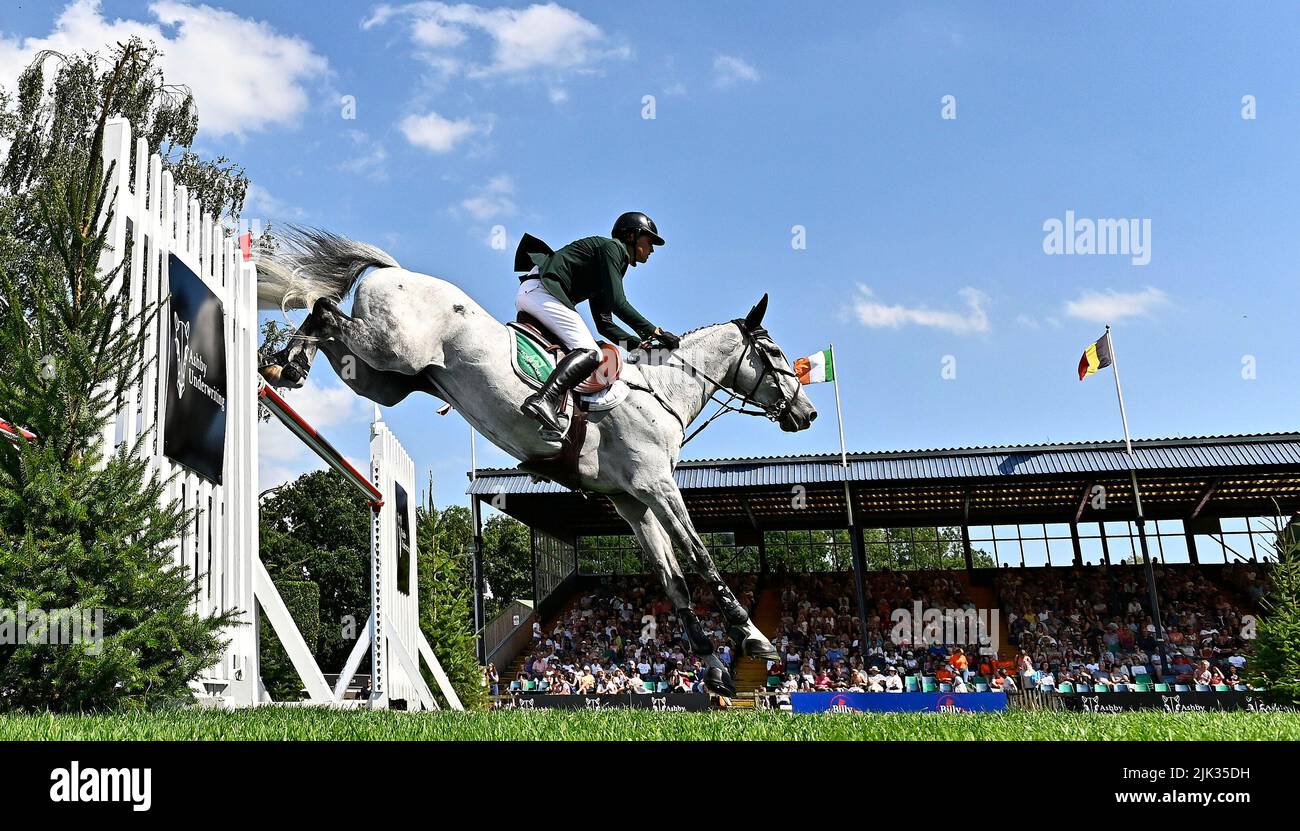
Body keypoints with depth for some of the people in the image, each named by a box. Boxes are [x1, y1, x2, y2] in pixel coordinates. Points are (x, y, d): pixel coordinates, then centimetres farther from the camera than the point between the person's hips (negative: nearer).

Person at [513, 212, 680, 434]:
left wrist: (638, 343, 16)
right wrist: (653, 331, -8)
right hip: (540, 290, -11)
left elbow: (604, 323, 26)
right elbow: (617, 302, -11)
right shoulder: (611, 246, 1)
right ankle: (543, 400, -42)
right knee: (590, 352, -23)